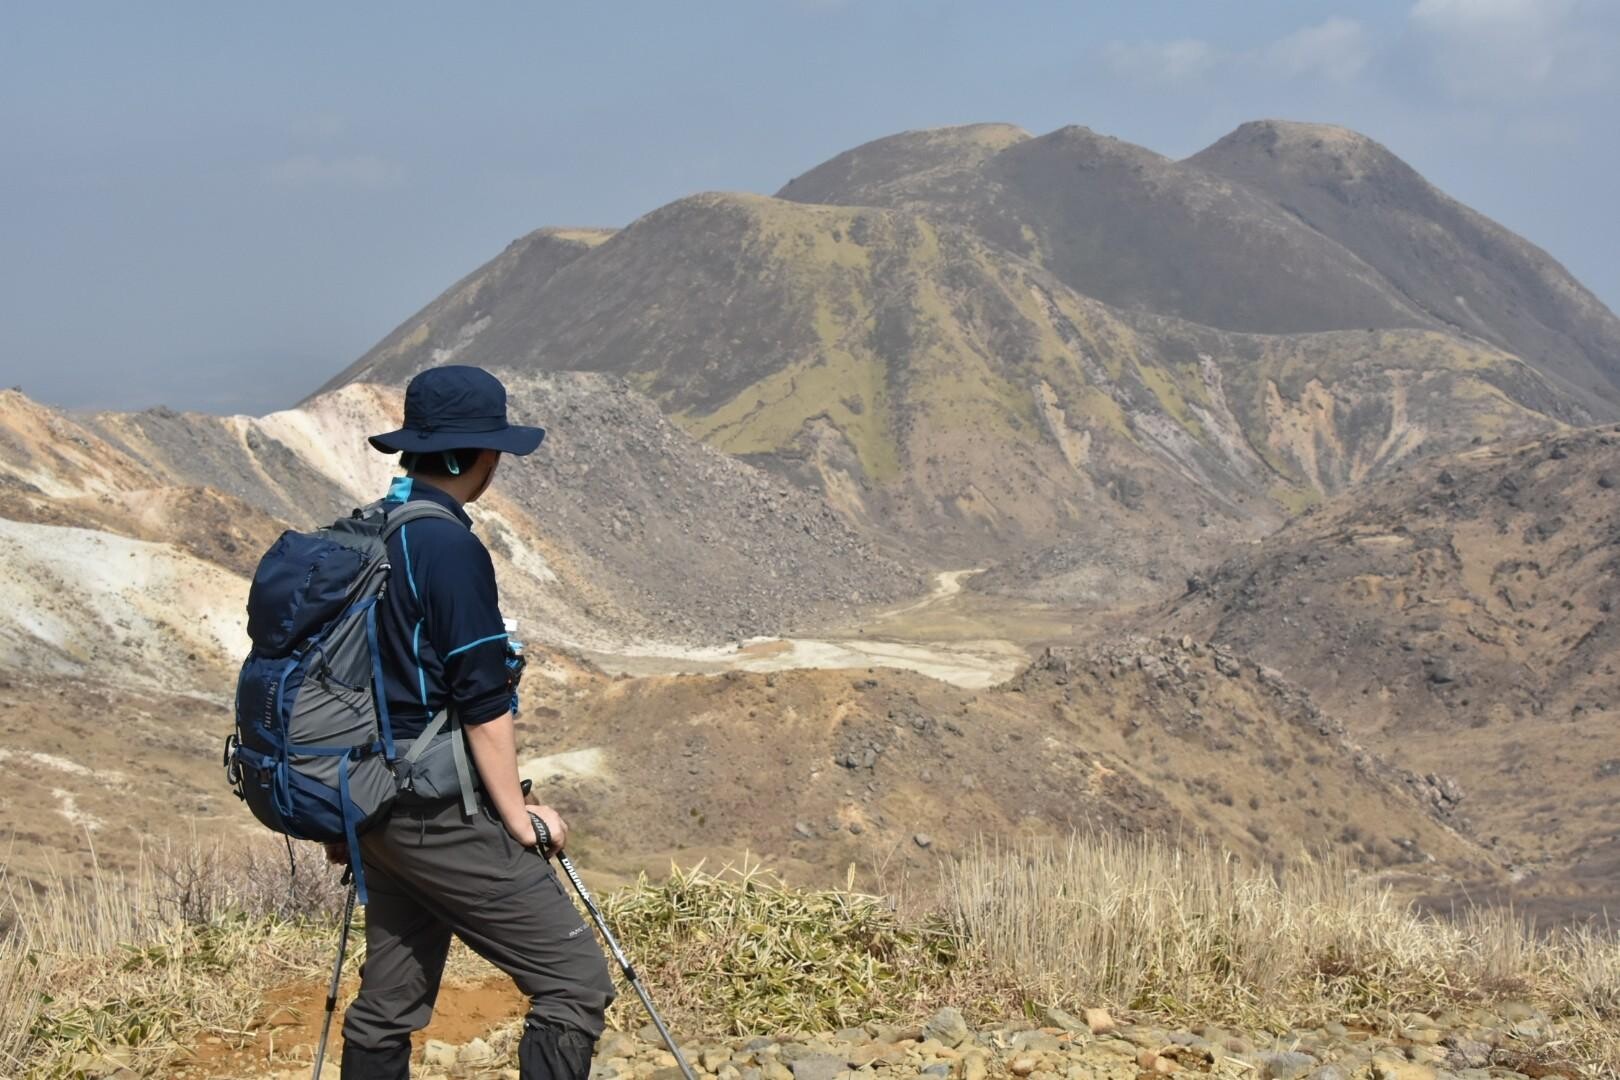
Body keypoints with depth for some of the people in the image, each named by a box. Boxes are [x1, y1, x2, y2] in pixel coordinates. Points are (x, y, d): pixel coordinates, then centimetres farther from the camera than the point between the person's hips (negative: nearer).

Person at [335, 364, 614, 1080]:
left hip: (377, 806, 9)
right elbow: (481, 701, -17)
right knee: (575, 982, -6)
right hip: (442, 815, -9)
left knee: (389, 1002, 15)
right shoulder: (450, 548, -17)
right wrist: (518, 817, -7)